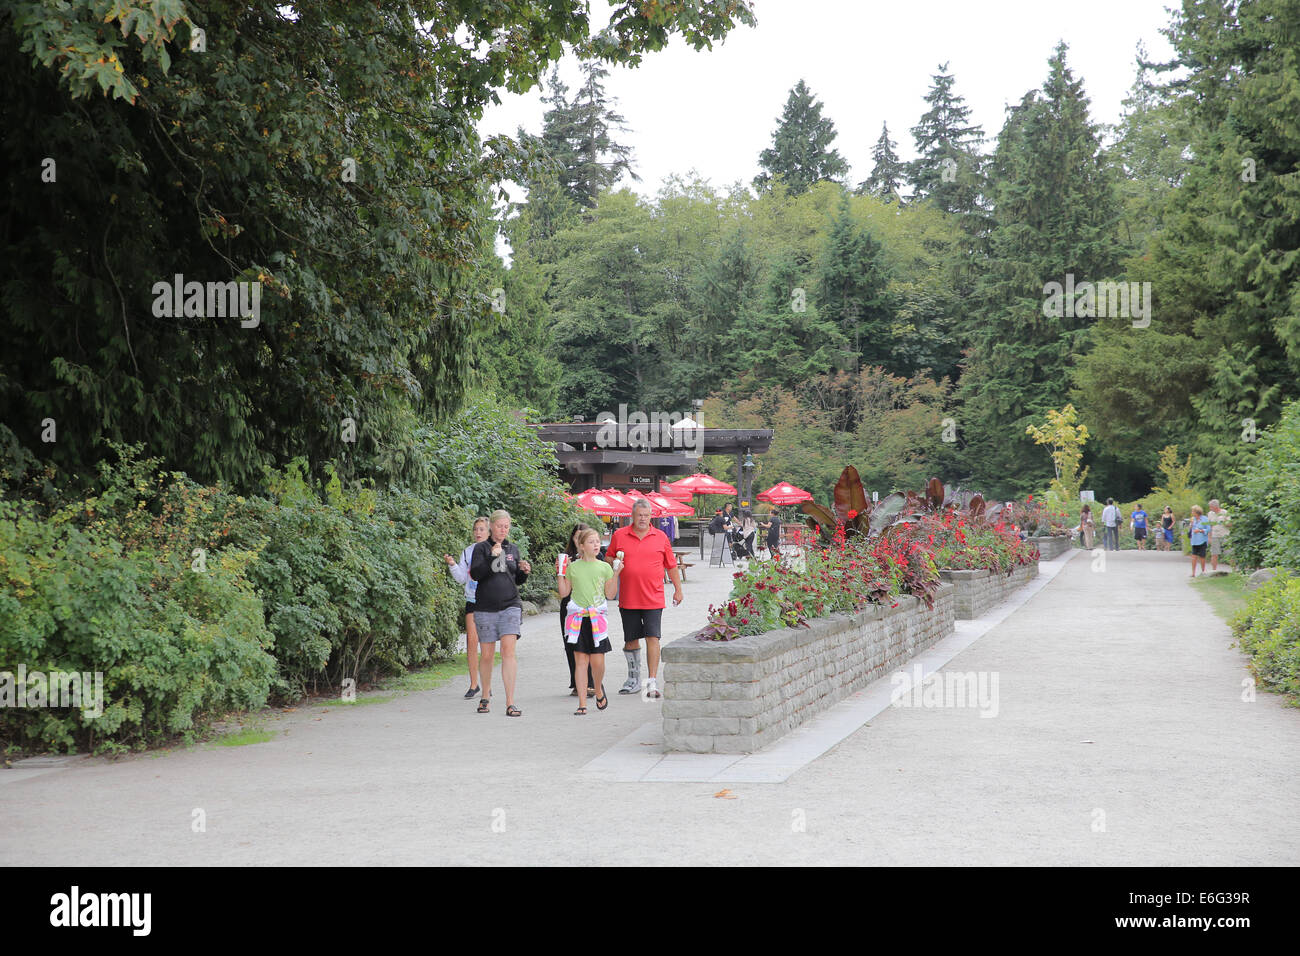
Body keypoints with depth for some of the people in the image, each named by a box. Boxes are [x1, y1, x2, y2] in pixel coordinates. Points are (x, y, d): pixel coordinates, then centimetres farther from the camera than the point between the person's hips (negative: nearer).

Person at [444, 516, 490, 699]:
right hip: (472, 600, 3)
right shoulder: (468, 551, 10)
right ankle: (473, 684, 3)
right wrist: (453, 565, -3)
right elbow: (462, 578, 12)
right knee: (471, 640, -4)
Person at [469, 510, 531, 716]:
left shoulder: (513, 550, 13)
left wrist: (525, 572, 0)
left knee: (508, 650, -13)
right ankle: (486, 695, 27)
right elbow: (475, 574, -12)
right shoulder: (481, 548, 2)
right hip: (485, 608, -1)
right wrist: (492, 556, -21)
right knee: (487, 655, 5)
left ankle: (510, 703, -16)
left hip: (510, 606, 1)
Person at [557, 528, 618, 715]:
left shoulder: (604, 567, 6)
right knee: (581, 661, -2)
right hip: (578, 617, 0)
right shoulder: (573, 567, 6)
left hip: (597, 617, 0)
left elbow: (610, 594, 4)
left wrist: (615, 574, -4)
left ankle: (599, 689, 28)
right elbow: (564, 593, 9)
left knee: (597, 662, -3)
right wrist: (560, 573, 0)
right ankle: (582, 704, 2)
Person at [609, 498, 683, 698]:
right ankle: (634, 680, 25)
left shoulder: (660, 537, 5)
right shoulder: (619, 535, 5)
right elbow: (608, 558, 14)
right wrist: (615, 564, -8)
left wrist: (678, 589, 10)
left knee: (653, 638, -10)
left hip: (653, 599, -1)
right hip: (628, 598, 2)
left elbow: (671, 565, 11)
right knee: (630, 639, 10)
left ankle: (653, 682, -9)